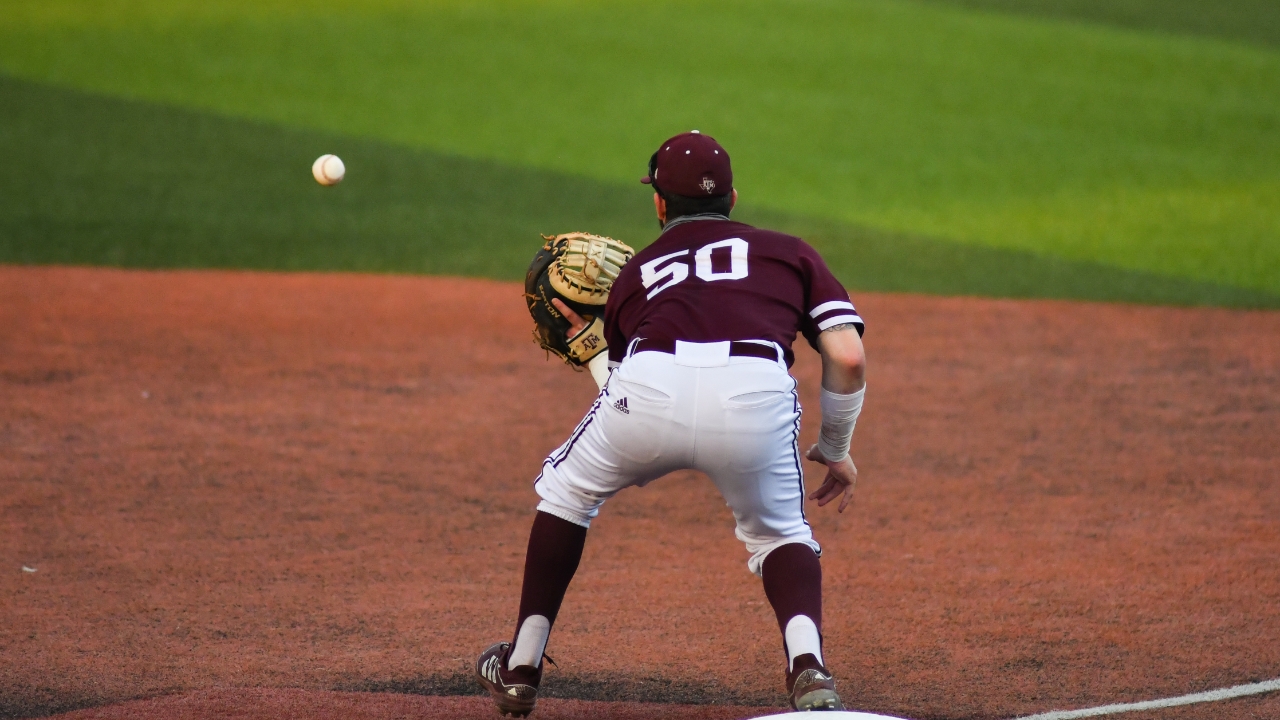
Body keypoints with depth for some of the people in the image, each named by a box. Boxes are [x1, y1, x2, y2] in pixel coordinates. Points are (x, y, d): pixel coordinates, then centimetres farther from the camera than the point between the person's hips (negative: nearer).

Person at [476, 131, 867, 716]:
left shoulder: (636, 271, 34)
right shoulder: (788, 251, 31)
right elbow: (848, 355, 18)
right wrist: (836, 449, 30)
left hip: (653, 384, 1)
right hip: (756, 393, -1)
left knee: (567, 491, 30)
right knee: (778, 533, 25)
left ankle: (520, 669, 32)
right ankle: (808, 670, -3)